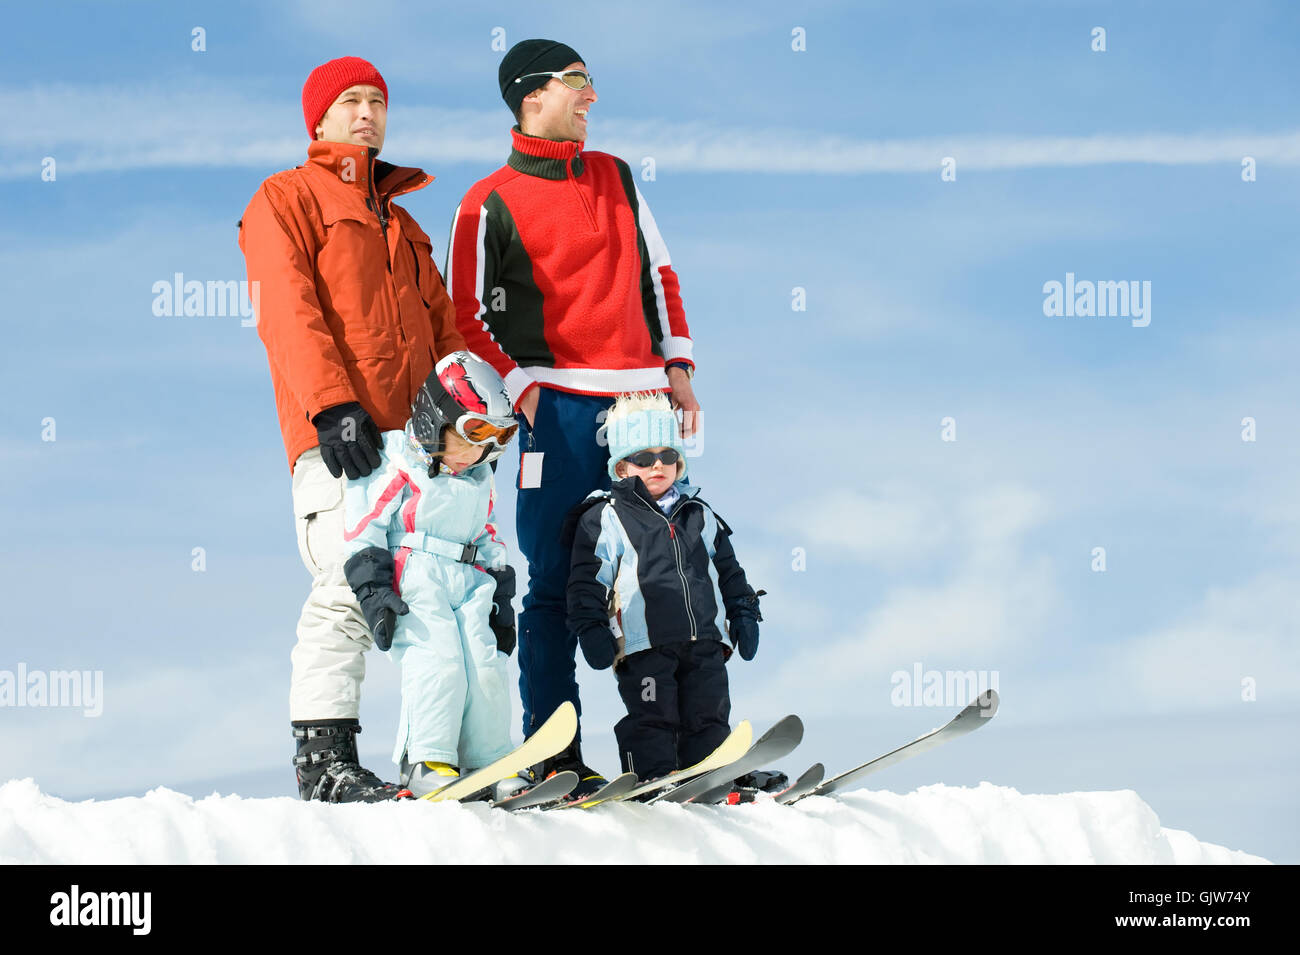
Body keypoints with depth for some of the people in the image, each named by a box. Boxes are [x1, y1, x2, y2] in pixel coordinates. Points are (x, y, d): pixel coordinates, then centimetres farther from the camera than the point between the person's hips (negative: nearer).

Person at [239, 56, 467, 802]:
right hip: (341, 434, -7)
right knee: (350, 586, -17)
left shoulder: (403, 226, 30)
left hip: (415, 433, 7)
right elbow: (289, 312, -6)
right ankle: (325, 757, -17)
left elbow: (441, 325, 27)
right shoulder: (287, 199, 7)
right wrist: (332, 406, -19)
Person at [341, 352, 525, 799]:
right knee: (439, 659, -22)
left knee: (486, 662, -8)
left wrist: (501, 599, 21)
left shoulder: (478, 480, 20)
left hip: (470, 584, 7)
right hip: (416, 579, -7)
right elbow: (364, 529, -8)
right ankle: (426, 761, -17)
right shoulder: (398, 468, -4)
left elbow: (488, 540, 28)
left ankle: (489, 761, 0)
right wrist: (373, 591, -15)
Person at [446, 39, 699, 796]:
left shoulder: (616, 178, 18)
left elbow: (659, 273, 22)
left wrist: (677, 363, 12)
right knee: (554, 581, -6)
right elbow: (468, 315, 2)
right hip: (559, 400, -5)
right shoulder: (491, 203, 2)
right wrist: (520, 385, -10)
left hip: (641, 395, 5)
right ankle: (554, 755, -6)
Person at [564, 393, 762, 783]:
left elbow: (728, 571, 25)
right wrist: (592, 630, -10)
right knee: (652, 720, -8)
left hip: (705, 639, 4)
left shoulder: (700, 517, 19)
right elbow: (588, 580, -1)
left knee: (709, 720, 3)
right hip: (644, 644, -4)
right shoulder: (604, 520, 3)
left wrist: (743, 614, 17)